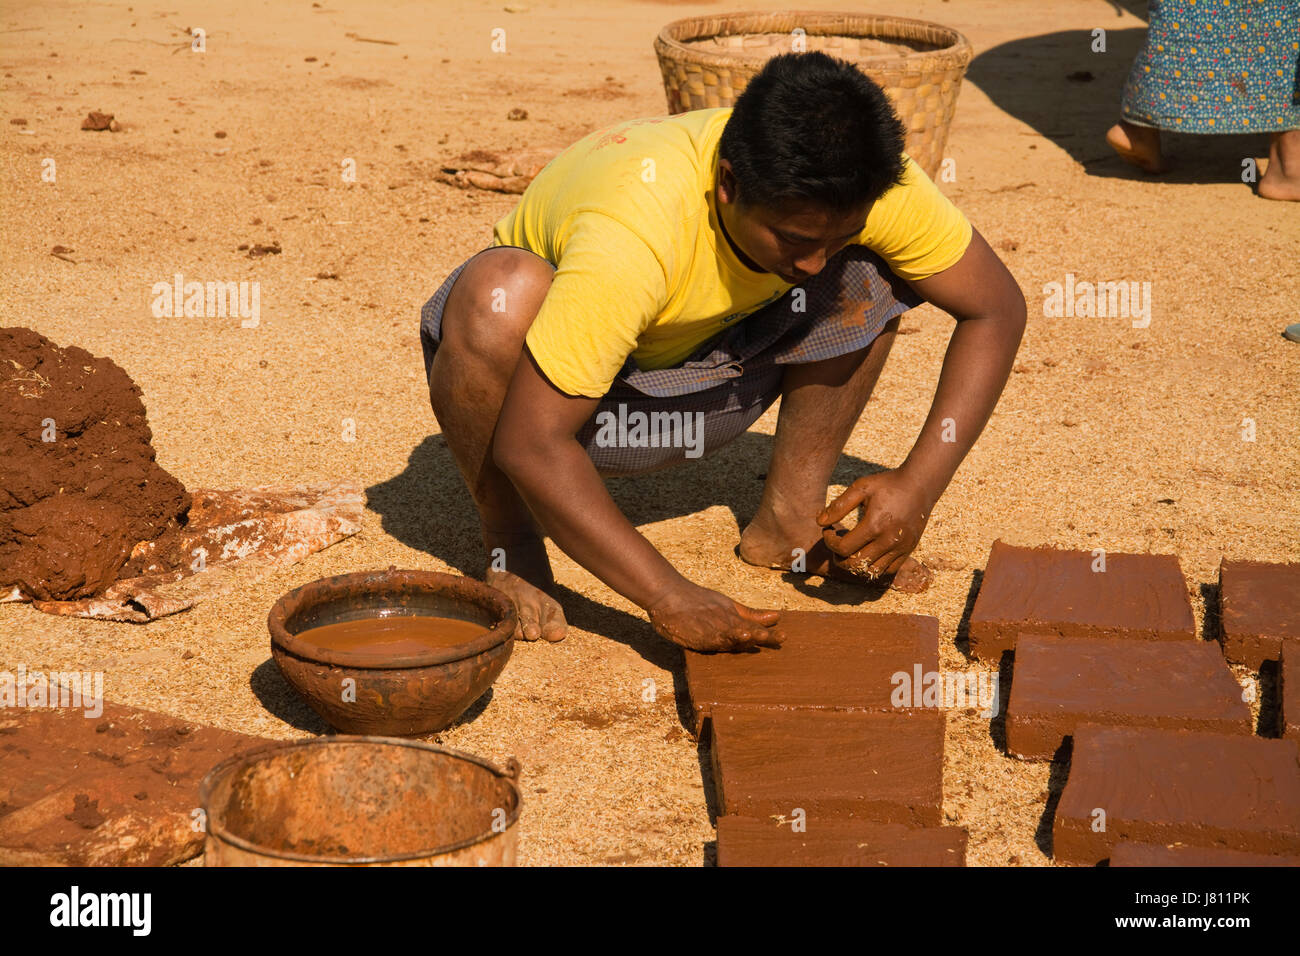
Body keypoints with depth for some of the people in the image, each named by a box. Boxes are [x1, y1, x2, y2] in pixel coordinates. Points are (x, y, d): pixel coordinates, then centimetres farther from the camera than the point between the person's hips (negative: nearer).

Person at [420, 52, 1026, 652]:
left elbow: (996, 307, -13)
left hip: (699, 363, 4)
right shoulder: (635, 232, -39)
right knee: (503, 292, -39)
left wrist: (918, 485, -26)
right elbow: (530, 443, -39)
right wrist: (667, 596, -43)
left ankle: (789, 514, -3)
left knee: (868, 269, -17)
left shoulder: (857, 186, -24)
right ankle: (510, 547, -15)